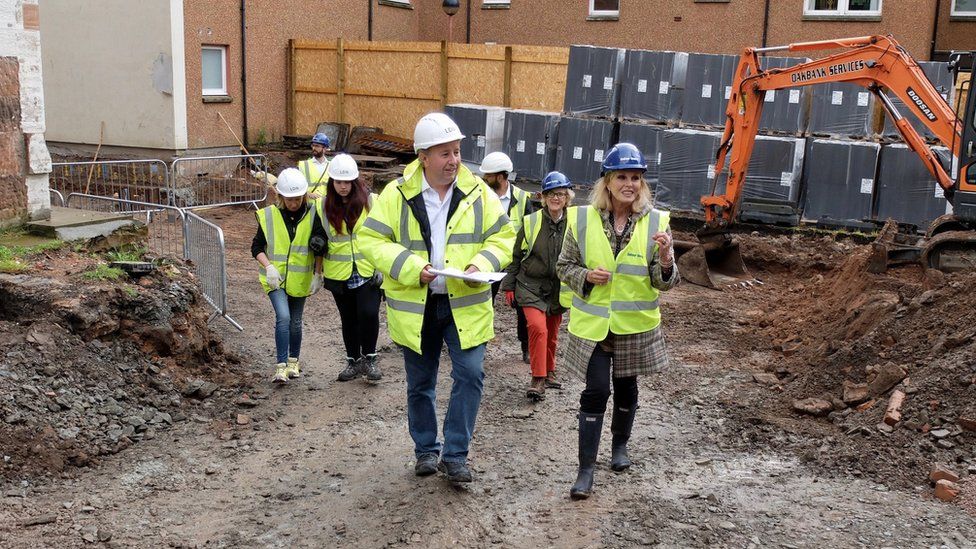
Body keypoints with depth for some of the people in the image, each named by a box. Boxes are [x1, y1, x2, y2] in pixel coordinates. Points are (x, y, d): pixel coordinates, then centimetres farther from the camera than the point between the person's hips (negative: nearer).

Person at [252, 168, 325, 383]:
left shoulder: (312, 215, -7)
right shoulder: (268, 216, -8)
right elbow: (257, 247, -1)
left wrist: (318, 274, -2)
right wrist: (268, 266, -15)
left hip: (300, 279, 2)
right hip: (276, 277, -1)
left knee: (295, 322, 12)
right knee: (283, 317, -18)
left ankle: (293, 361, 32)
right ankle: (281, 365, -11)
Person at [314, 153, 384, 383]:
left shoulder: (370, 201, -4)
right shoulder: (323, 206, 0)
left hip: (368, 272, -2)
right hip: (339, 274, 3)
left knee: (369, 313, -16)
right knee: (348, 319, 14)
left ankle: (369, 358, 4)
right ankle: (353, 361, 29)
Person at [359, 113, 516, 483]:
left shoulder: (478, 193, -1)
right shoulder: (397, 194, -6)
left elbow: (503, 237, 2)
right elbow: (371, 240, -6)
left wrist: (482, 265, -17)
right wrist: (411, 268, -19)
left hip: (466, 305, 0)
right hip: (415, 307, 0)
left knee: (470, 375, -8)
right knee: (420, 383, 13)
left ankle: (455, 454, 7)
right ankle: (426, 449, 32)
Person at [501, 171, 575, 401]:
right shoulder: (531, 222, -5)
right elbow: (516, 256, 4)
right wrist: (509, 286, 5)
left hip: (558, 288, 2)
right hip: (531, 286, -2)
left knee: (551, 333, 14)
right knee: (537, 327, -20)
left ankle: (549, 373, 34)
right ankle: (538, 379, -12)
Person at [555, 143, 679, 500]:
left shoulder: (656, 222, -7)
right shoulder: (583, 219, -7)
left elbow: (664, 283, -6)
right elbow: (564, 266, 3)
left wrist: (665, 258, -27)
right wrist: (586, 276, -17)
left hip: (635, 325, 1)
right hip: (592, 323, -1)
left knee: (626, 387, 18)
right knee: (596, 390, -5)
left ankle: (620, 444, 41)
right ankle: (586, 468, 3)